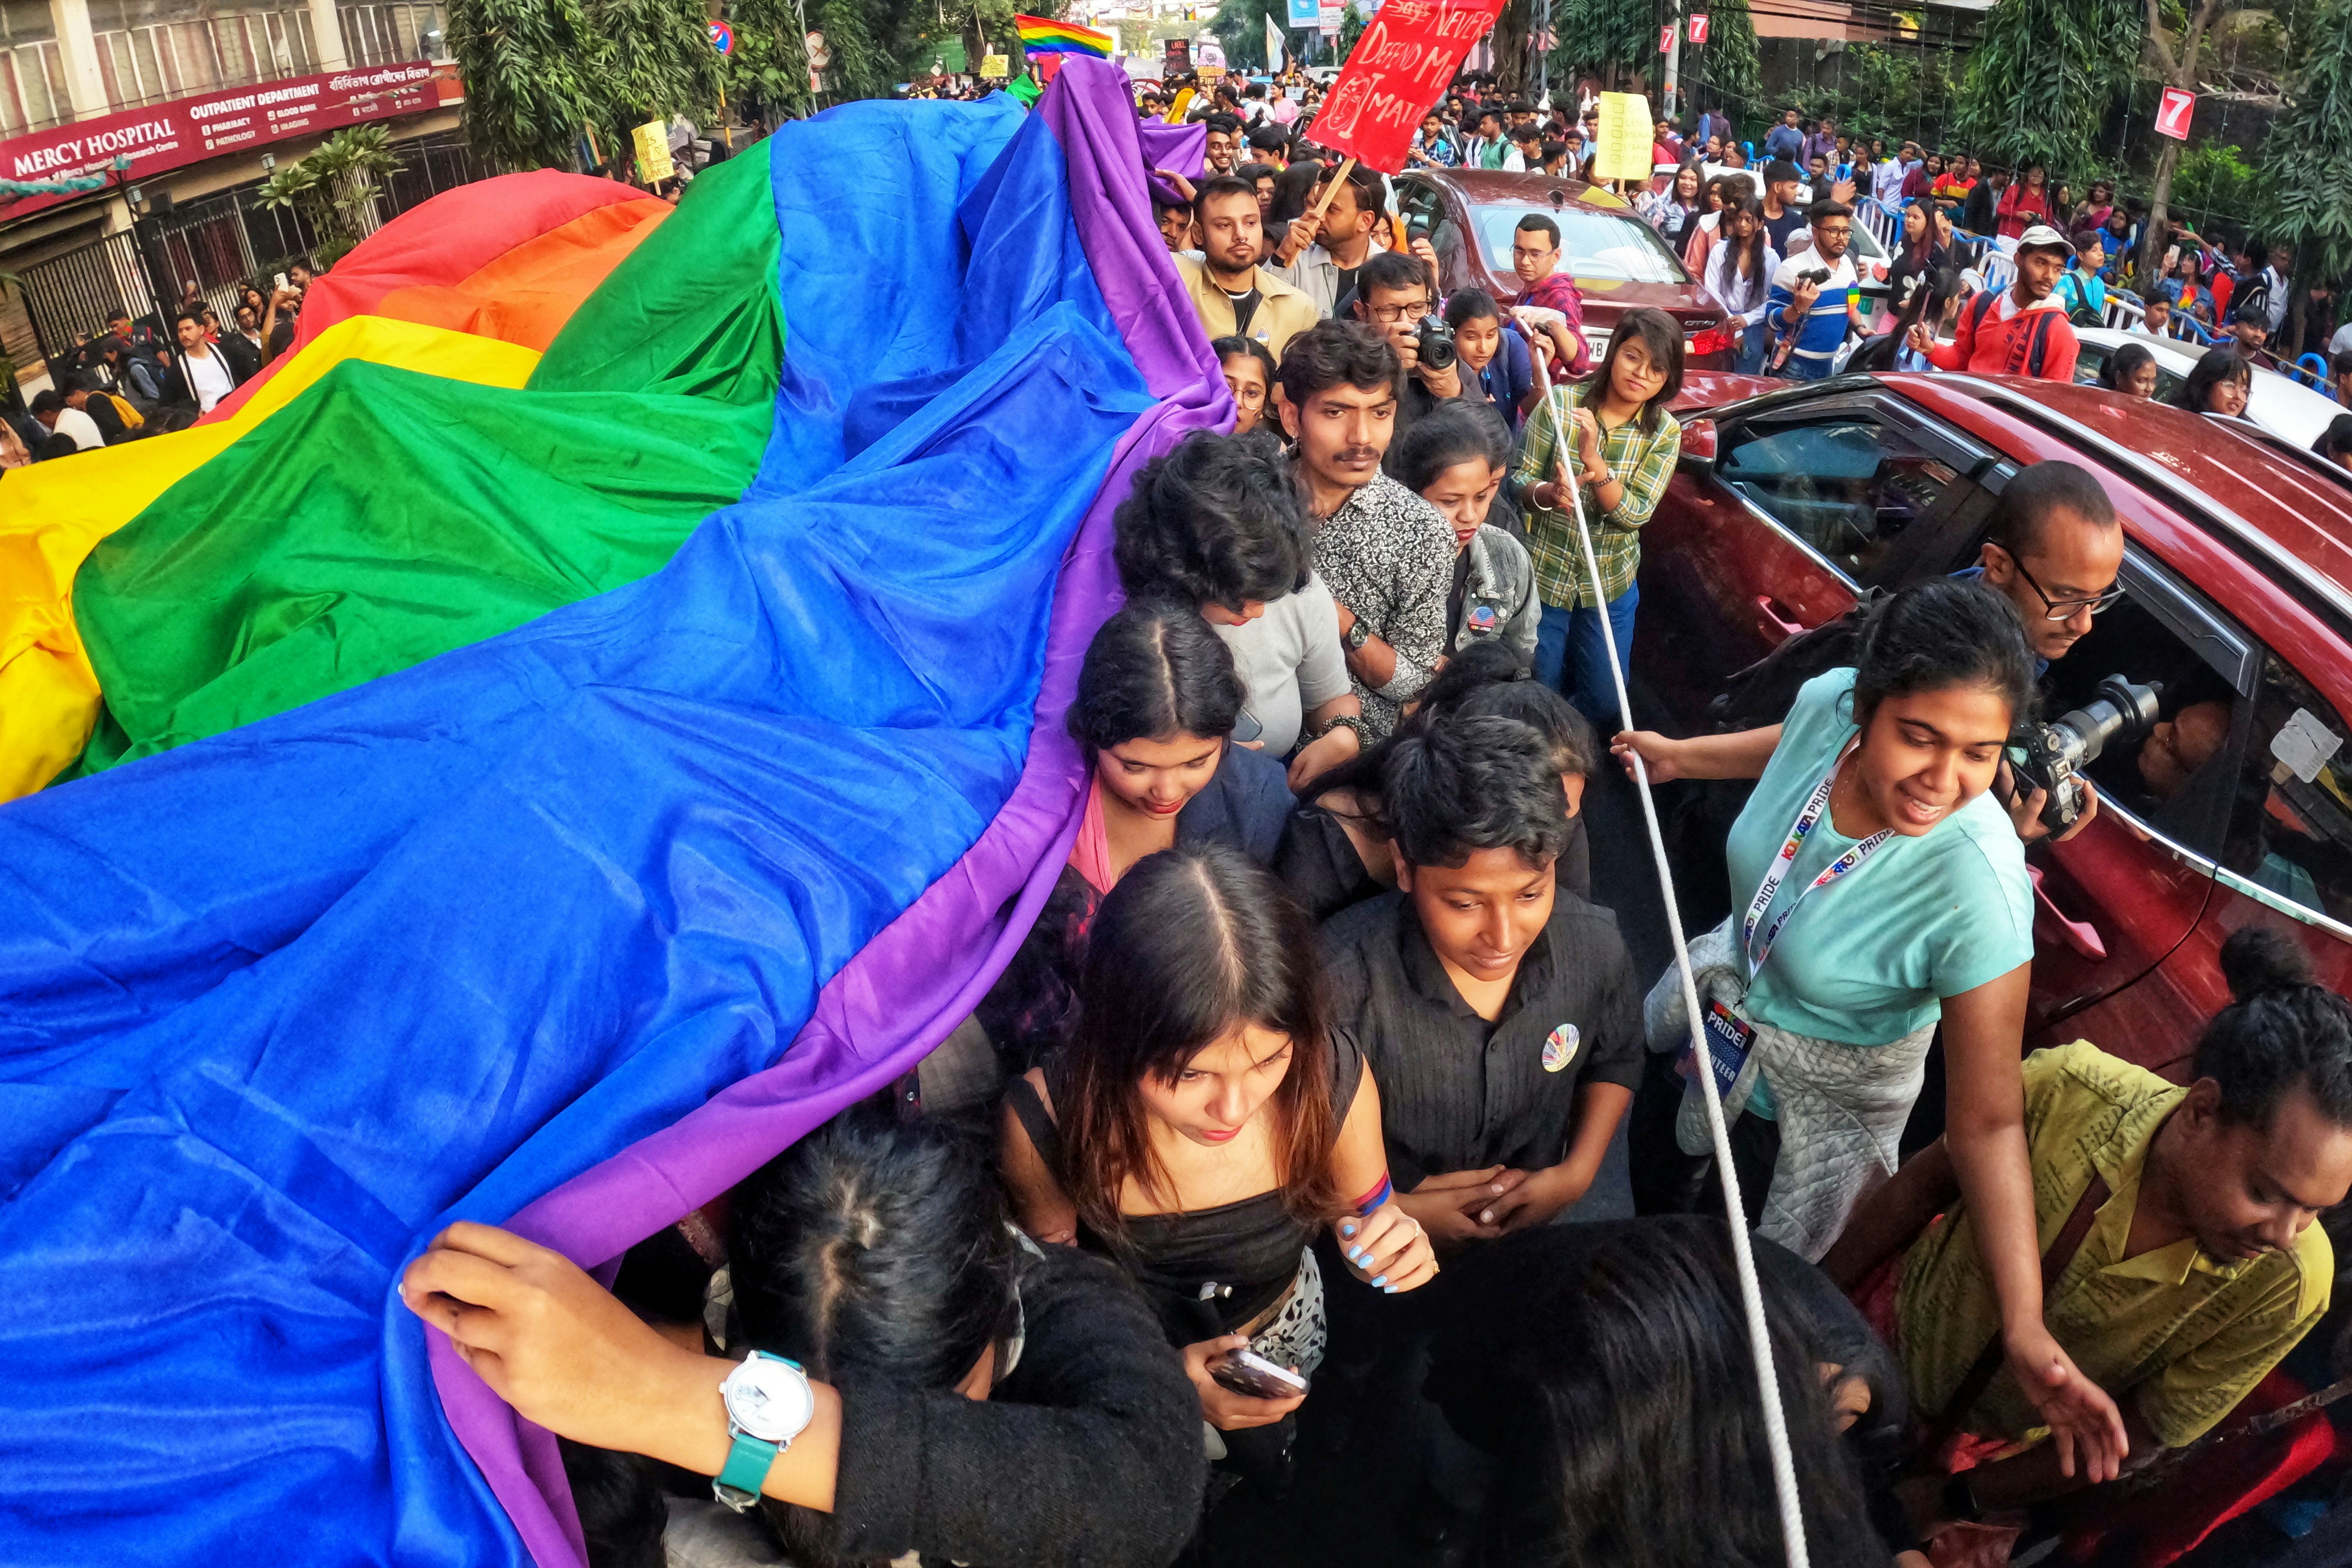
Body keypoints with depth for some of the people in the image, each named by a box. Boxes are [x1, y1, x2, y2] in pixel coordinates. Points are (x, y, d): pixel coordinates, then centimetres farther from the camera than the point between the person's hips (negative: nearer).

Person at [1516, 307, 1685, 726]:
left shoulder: (1664, 432, -7)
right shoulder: (1560, 403, -12)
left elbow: (1636, 514, -16)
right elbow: (1520, 481, -10)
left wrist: (1594, 460, -30)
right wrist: (1547, 493, -33)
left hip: (1611, 585, 2)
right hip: (1544, 576, -2)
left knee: (1603, 699, 10)